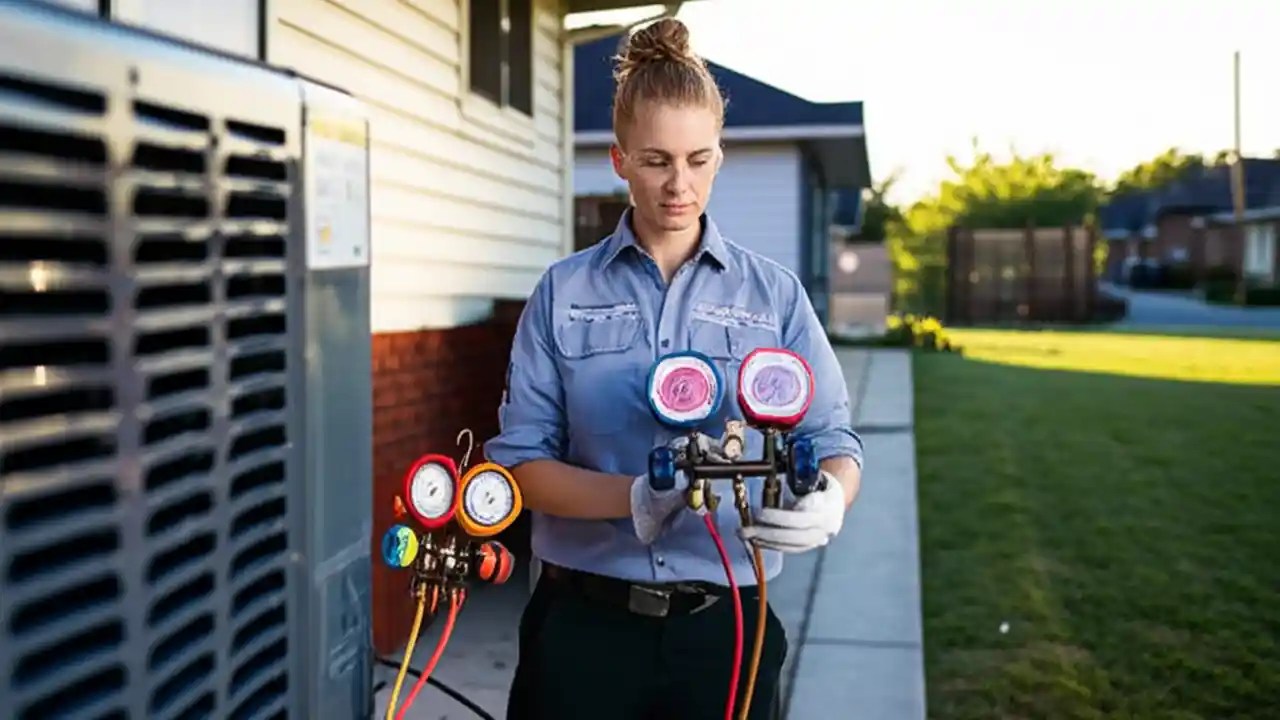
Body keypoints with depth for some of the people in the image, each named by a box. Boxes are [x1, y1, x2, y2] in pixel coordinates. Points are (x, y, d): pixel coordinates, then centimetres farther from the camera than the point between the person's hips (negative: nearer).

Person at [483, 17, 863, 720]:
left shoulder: (775, 293, 1)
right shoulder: (563, 293, 0)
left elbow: (833, 441, -2)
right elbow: (519, 459, -4)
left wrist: (828, 501, -25)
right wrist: (633, 499, -22)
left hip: (724, 622, 1)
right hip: (583, 624, 0)